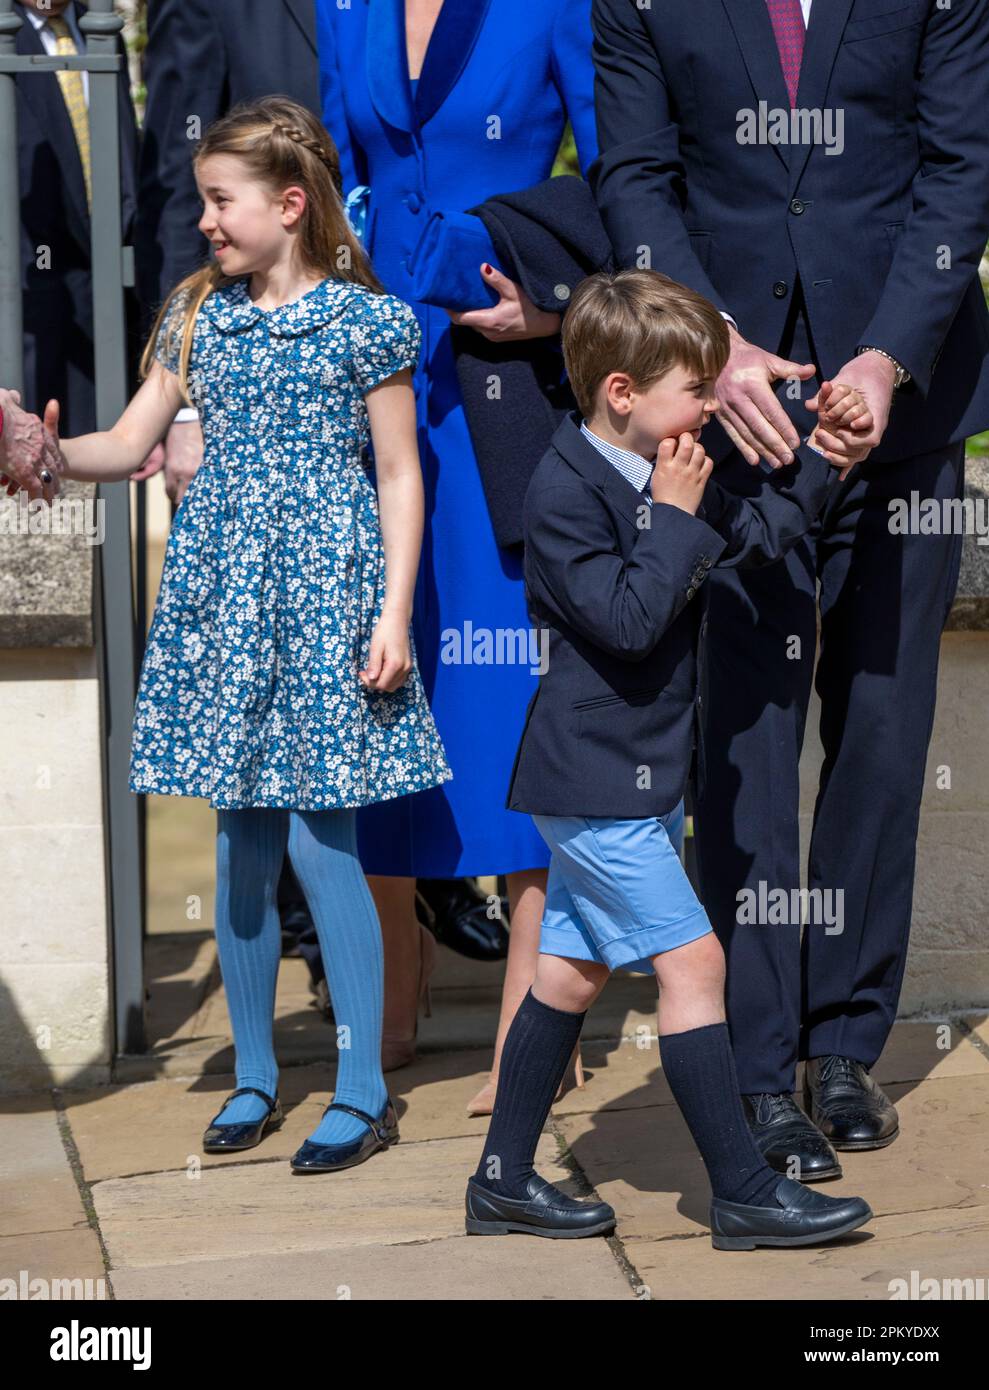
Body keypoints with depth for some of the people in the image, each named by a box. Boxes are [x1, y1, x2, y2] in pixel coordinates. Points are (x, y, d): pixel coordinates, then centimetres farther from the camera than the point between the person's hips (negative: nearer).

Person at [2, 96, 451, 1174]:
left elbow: (400, 475, -2)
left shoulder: (362, 320, -4)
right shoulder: (200, 316, 9)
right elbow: (131, 445, 10)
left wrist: (393, 614, -8)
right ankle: (254, 1076, 22)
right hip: (222, 591, 5)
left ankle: (363, 1092, 6)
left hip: (323, 592, -5)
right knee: (240, 842, 9)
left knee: (320, 841, -5)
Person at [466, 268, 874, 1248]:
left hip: (637, 777, 10)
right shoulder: (564, 489, -19)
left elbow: (758, 537, 20)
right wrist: (676, 517, -20)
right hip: (593, 780, -10)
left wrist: (821, 449, 12)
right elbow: (628, 620, -26)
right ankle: (743, 1195, -1)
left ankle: (503, 1182, 22)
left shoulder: (666, 471, 9)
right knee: (691, 960, -8)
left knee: (571, 973, 13)